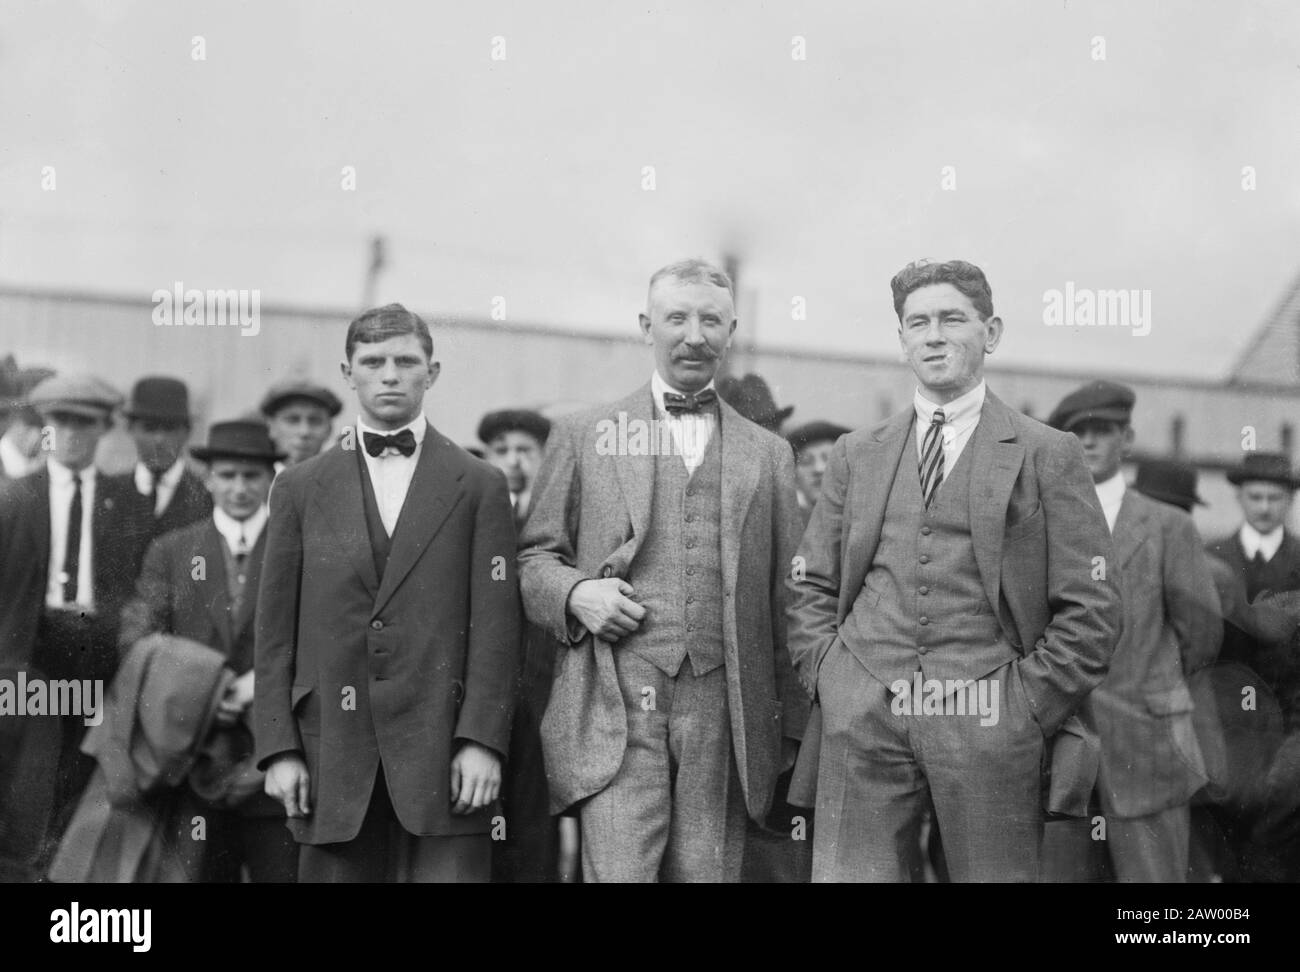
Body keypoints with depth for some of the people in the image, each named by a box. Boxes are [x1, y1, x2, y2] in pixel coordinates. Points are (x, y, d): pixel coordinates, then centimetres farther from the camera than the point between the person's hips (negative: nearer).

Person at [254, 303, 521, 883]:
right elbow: (275, 632, 9)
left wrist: (481, 740, -8)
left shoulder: (478, 487, 8)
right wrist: (279, 749, 1)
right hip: (332, 756, 2)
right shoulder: (300, 488, 12)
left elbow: (495, 624, 1)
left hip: (441, 751, -1)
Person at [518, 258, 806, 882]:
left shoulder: (768, 454, 16)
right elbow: (533, 558, 12)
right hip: (616, 707, -1)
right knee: (616, 872, -10)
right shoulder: (583, 436, 12)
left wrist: (790, 730, 10)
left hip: (725, 713, 2)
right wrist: (573, 593, -10)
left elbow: (784, 597, 14)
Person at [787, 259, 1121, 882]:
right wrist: (827, 678, 3)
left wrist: (1027, 704, -6)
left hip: (988, 725, -2)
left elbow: (1091, 608, 1)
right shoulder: (856, 455, 16)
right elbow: (810, 587, 18)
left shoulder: (1047, 456, 6)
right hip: (860, 719, 2)